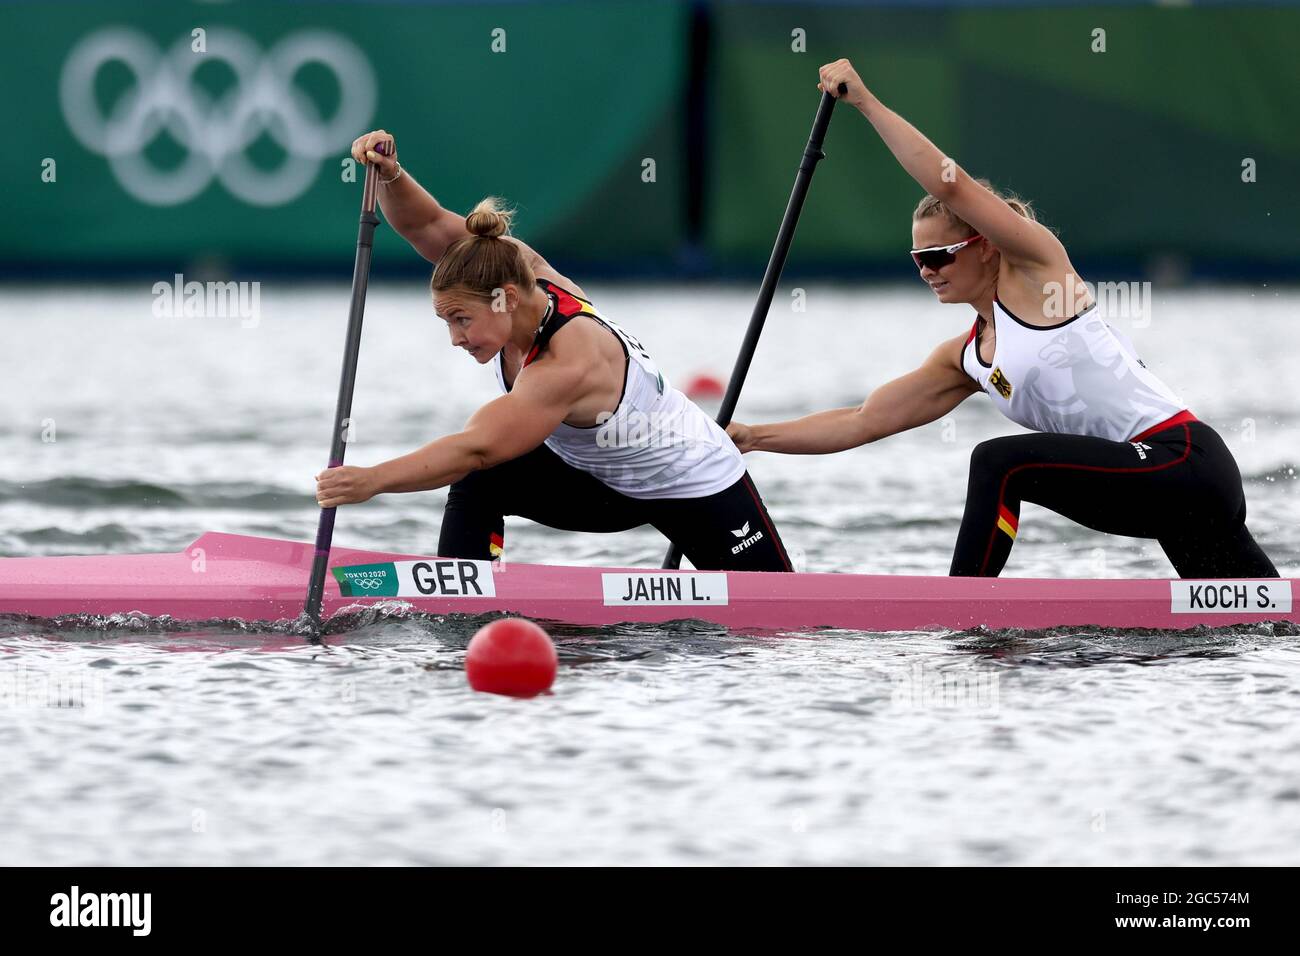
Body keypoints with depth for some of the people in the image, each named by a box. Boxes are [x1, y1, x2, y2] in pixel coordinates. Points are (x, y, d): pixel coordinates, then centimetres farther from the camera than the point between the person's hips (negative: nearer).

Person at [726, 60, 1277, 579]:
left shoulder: (1034, 267, -4)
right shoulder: (964, 360, 17)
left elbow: (950, 185, -15)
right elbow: (861, 422, 18)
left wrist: (866, 102, -10)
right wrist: (754, 438, 11)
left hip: (1184, 461, -10)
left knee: (999, 464, -19)